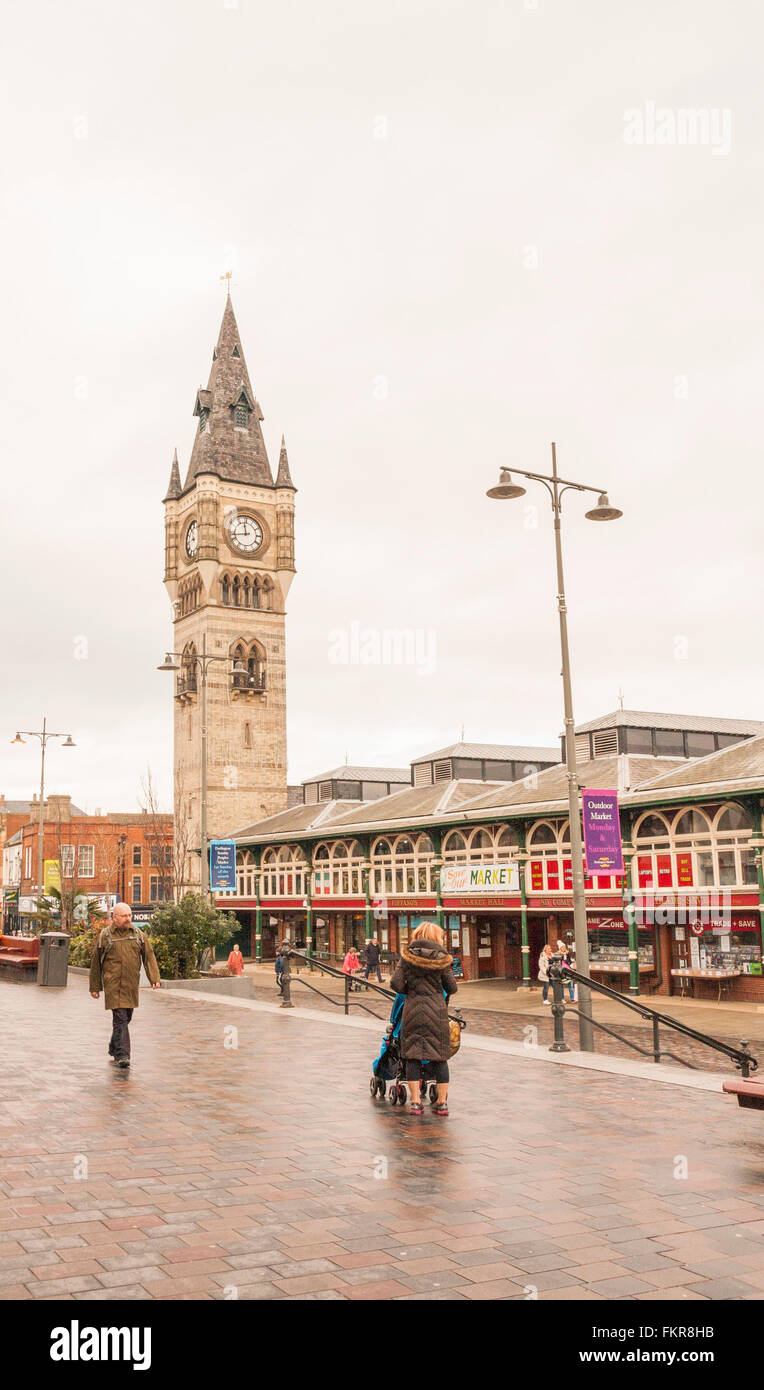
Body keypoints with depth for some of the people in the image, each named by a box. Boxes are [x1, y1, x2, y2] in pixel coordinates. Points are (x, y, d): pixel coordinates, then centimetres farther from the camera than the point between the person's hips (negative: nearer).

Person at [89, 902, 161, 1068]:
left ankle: (113, 1050, 31)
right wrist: (95, 987, 6)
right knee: (120, 1018, -12)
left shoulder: (138, 934, 8)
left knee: (125, 1018, 13)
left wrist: (154, 978, -6)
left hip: (131, 985, 4)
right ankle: (122, 1055, -11)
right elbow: (96, 963, 5)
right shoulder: (104, 936, 0)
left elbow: (149, 956, 6)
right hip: (113, 984, -4)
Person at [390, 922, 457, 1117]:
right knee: (439, 1056, 8)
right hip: (437, 1010, 0)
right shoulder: (442, 958, -2)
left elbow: (396, 984, -5)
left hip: (413, 1010, 1)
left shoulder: (407, 956, 0)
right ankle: (442, 1102, 11)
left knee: (412, 1056, 7)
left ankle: (416, 1102, 6)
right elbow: (452, 988, 1)